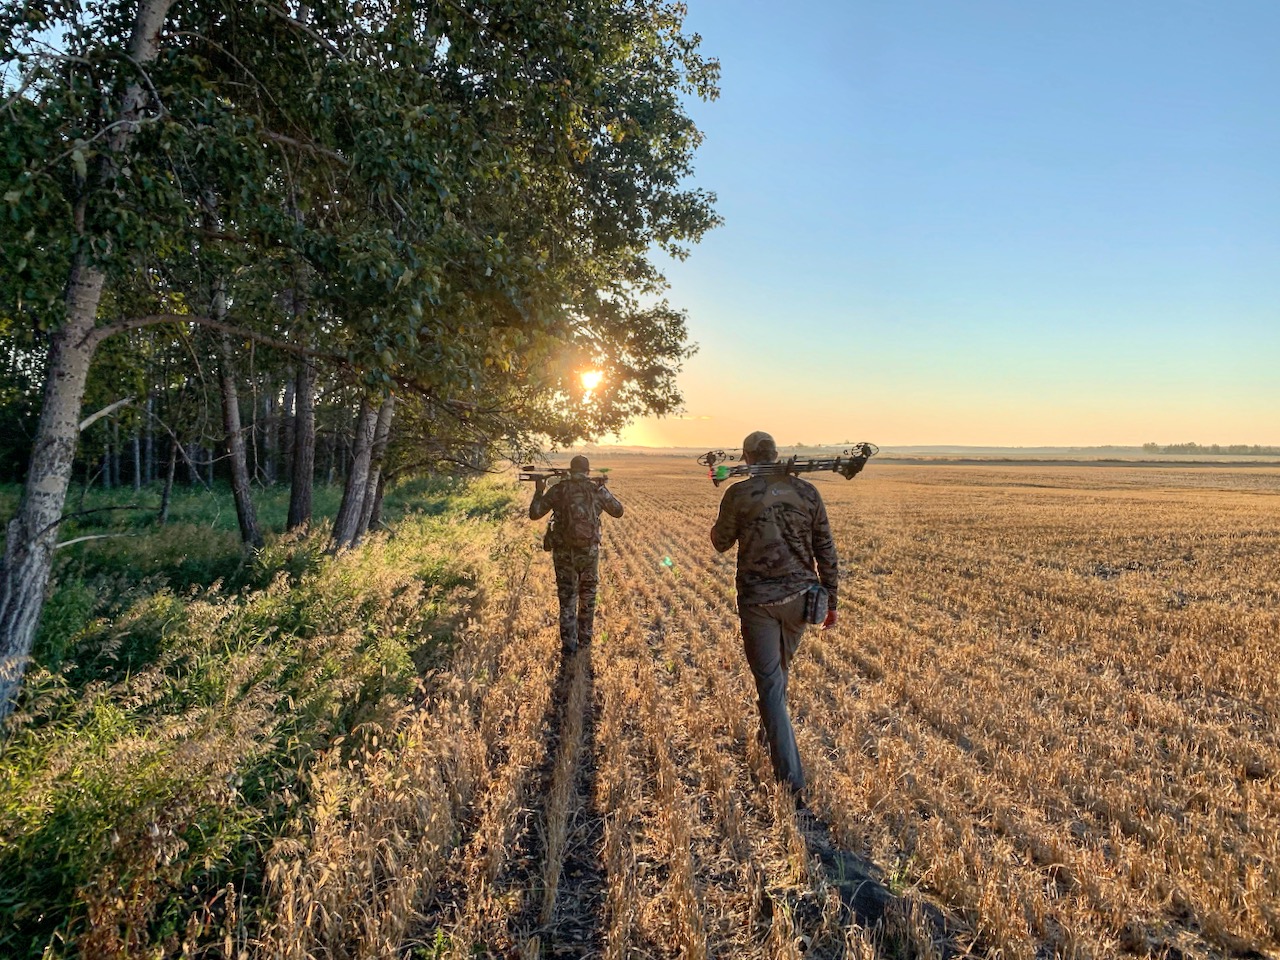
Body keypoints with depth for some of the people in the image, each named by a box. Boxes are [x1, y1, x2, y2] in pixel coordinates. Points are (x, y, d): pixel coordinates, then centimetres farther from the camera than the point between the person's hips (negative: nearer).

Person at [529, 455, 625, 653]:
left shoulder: (558, 490, -5)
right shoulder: (597, 490, -2)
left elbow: (534, 514, -1)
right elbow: (618, 511, 12)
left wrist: (539, 491, 14)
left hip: (563, 552, -1)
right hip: (589, 551, 1)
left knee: (567, 598, 10)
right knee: (587, 596, 19)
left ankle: (569, 643, 10)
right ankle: (585, 636, 29)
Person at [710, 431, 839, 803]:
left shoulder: (739, 494, -9)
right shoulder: (807, 491, 0)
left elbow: (721, 543, 5)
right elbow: (826, 550, 3)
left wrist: (719, 526, 26)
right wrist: (831, 600, 11)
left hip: (758, 600, -4)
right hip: (799, 596, 4)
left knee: (770, 684, 0)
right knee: (780, 670, 27)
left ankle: (793, 783, -2)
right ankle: (770, 729, 49)